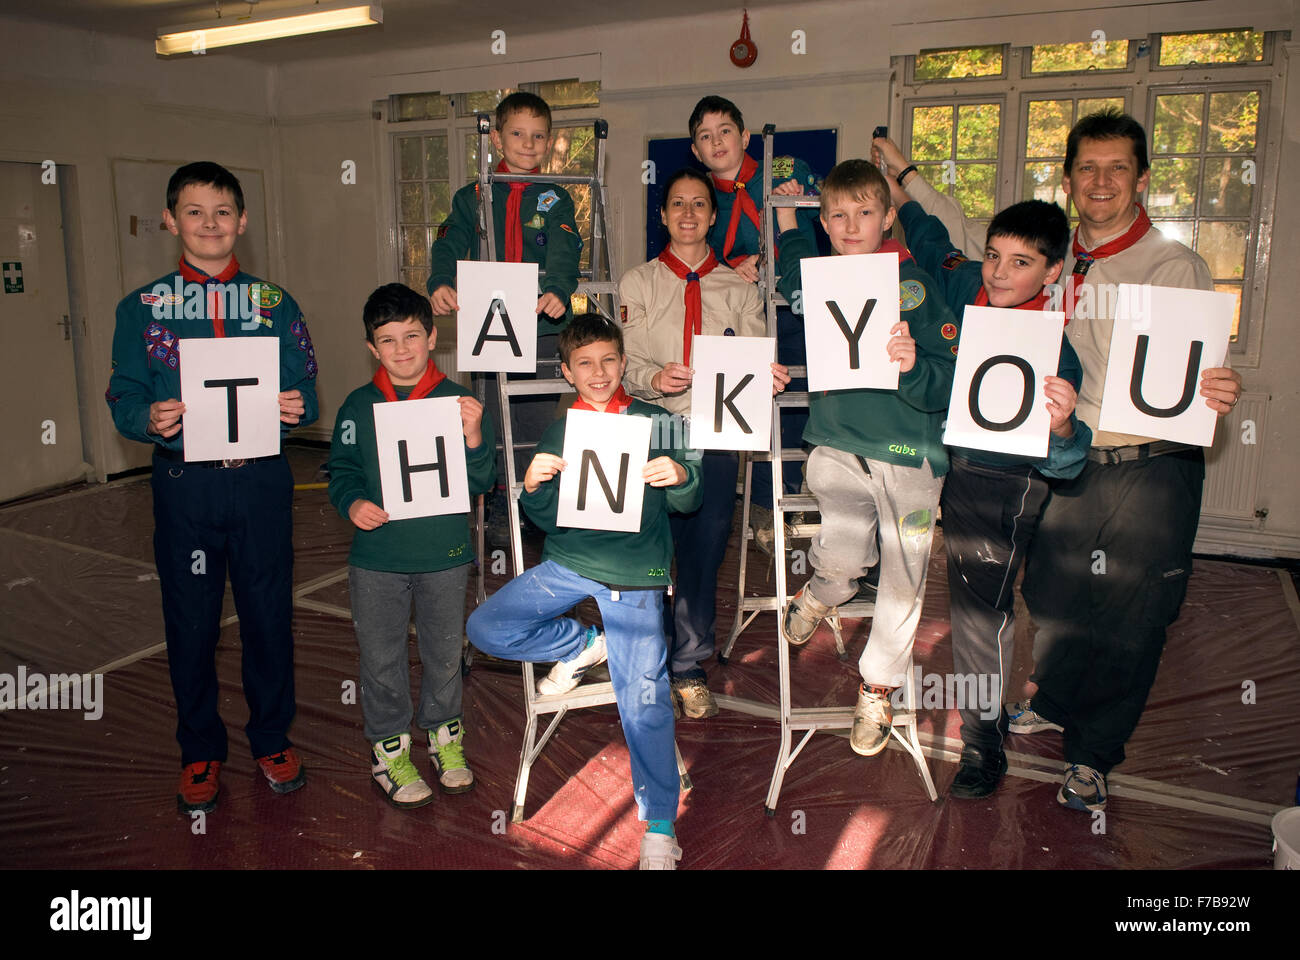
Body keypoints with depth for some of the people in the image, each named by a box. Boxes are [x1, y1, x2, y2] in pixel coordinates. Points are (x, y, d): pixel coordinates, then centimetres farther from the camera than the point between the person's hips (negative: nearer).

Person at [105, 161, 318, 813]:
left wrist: (298, 406, -16)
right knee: (190, 620, 8)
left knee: (269, 611, 8)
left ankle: (272, 738, 28)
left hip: (261, 480, 0)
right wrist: (150, 419, -19)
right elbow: (123, 397, 2)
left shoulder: (275, 303, 7)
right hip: (184, 484, 0)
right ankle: (200, 751, 27)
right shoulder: (142, 307, 6)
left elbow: (305, 388, 6)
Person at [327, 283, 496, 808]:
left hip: (445, 554, 0)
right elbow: (342, 470, 6)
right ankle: (390, 748, 29)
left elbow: (481, 482, -6)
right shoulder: (359, 406, 0)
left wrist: (474, 437, -24)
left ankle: (445, 736, 36)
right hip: (377, 556, 1)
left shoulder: (457, 401, -4)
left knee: (444, 651, 14)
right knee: (382, 657, 10)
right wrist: (352, 503, -14)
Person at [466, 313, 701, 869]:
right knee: (485, 628, -7)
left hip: (634, 574, -3)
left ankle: (660, 828, 7)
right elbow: (547, 519, 8)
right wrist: (534, 488, -16)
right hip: (570, 563, 4)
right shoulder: (559, 433, 7)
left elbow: (688, 504, 2)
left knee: (642, 698, -8)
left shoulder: (652, 423, 1)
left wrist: (681, 477, -22)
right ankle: (583, 645, 13)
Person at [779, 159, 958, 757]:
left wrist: (912, 367, -33)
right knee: (841, 560, -10)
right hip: (837, 441, 2)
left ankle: (878, 687, 28)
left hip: (908, 447, -2)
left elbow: (949, 387, -12)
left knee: (902, 574, 6)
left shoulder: (915, 287, -7)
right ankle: (823, 589, 30)